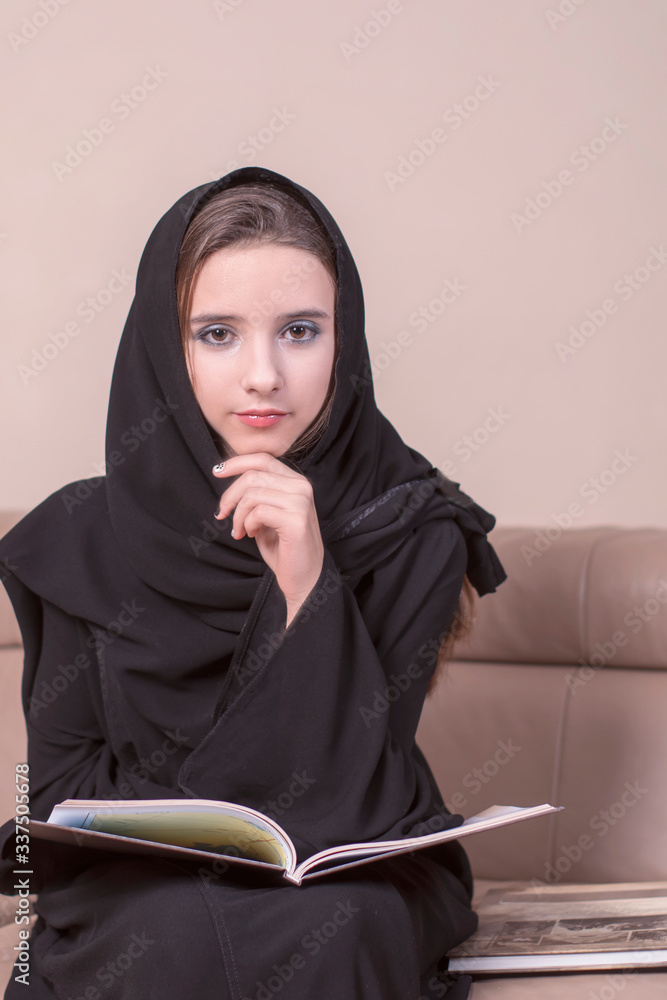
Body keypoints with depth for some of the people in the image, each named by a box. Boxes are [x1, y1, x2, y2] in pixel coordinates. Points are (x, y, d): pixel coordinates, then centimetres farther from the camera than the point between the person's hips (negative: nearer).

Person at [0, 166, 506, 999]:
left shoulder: (413, 530, -9)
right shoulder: (87, 540, -7)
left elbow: (352, 788, -13)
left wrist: (308, 587, -26)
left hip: (356, 889, 0)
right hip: (133, 894, 0)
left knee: (332, 930, -34)